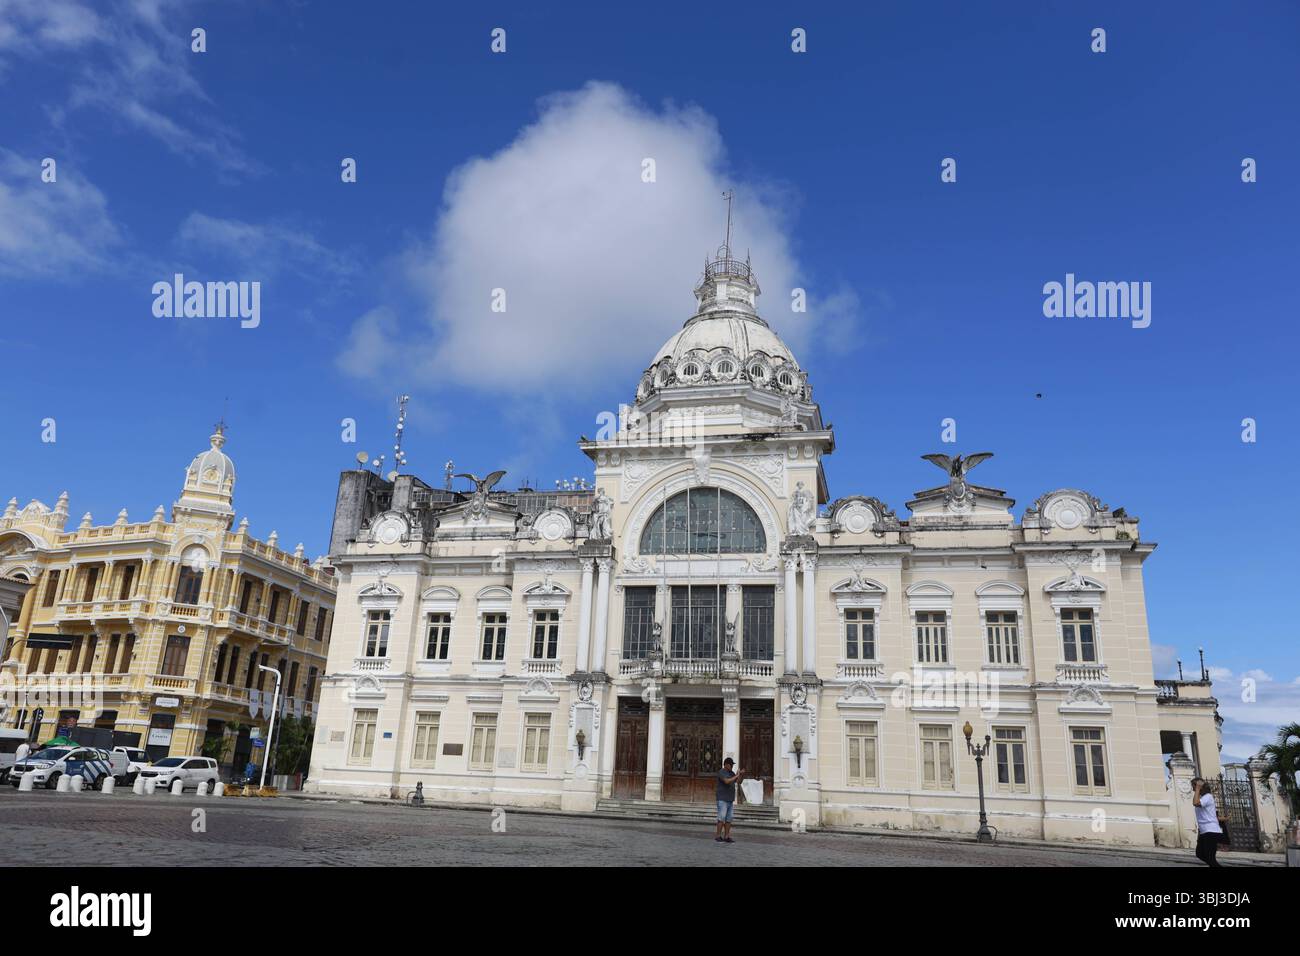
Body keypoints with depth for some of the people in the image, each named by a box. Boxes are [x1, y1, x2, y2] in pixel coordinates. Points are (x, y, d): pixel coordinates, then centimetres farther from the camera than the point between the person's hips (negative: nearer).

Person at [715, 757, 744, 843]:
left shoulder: (731, 773, 14)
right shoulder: (721, 772, -11)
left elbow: (738, 782, 9)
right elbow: (727, 781, -26)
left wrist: (742, 775, -8)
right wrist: (736, 776, -18)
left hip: (730, 800, 8)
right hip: (722, 800, -8)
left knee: (728, 819, 4)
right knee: (721, 819, -9)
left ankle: (726, 837, 7)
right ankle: (718, 837, -4)